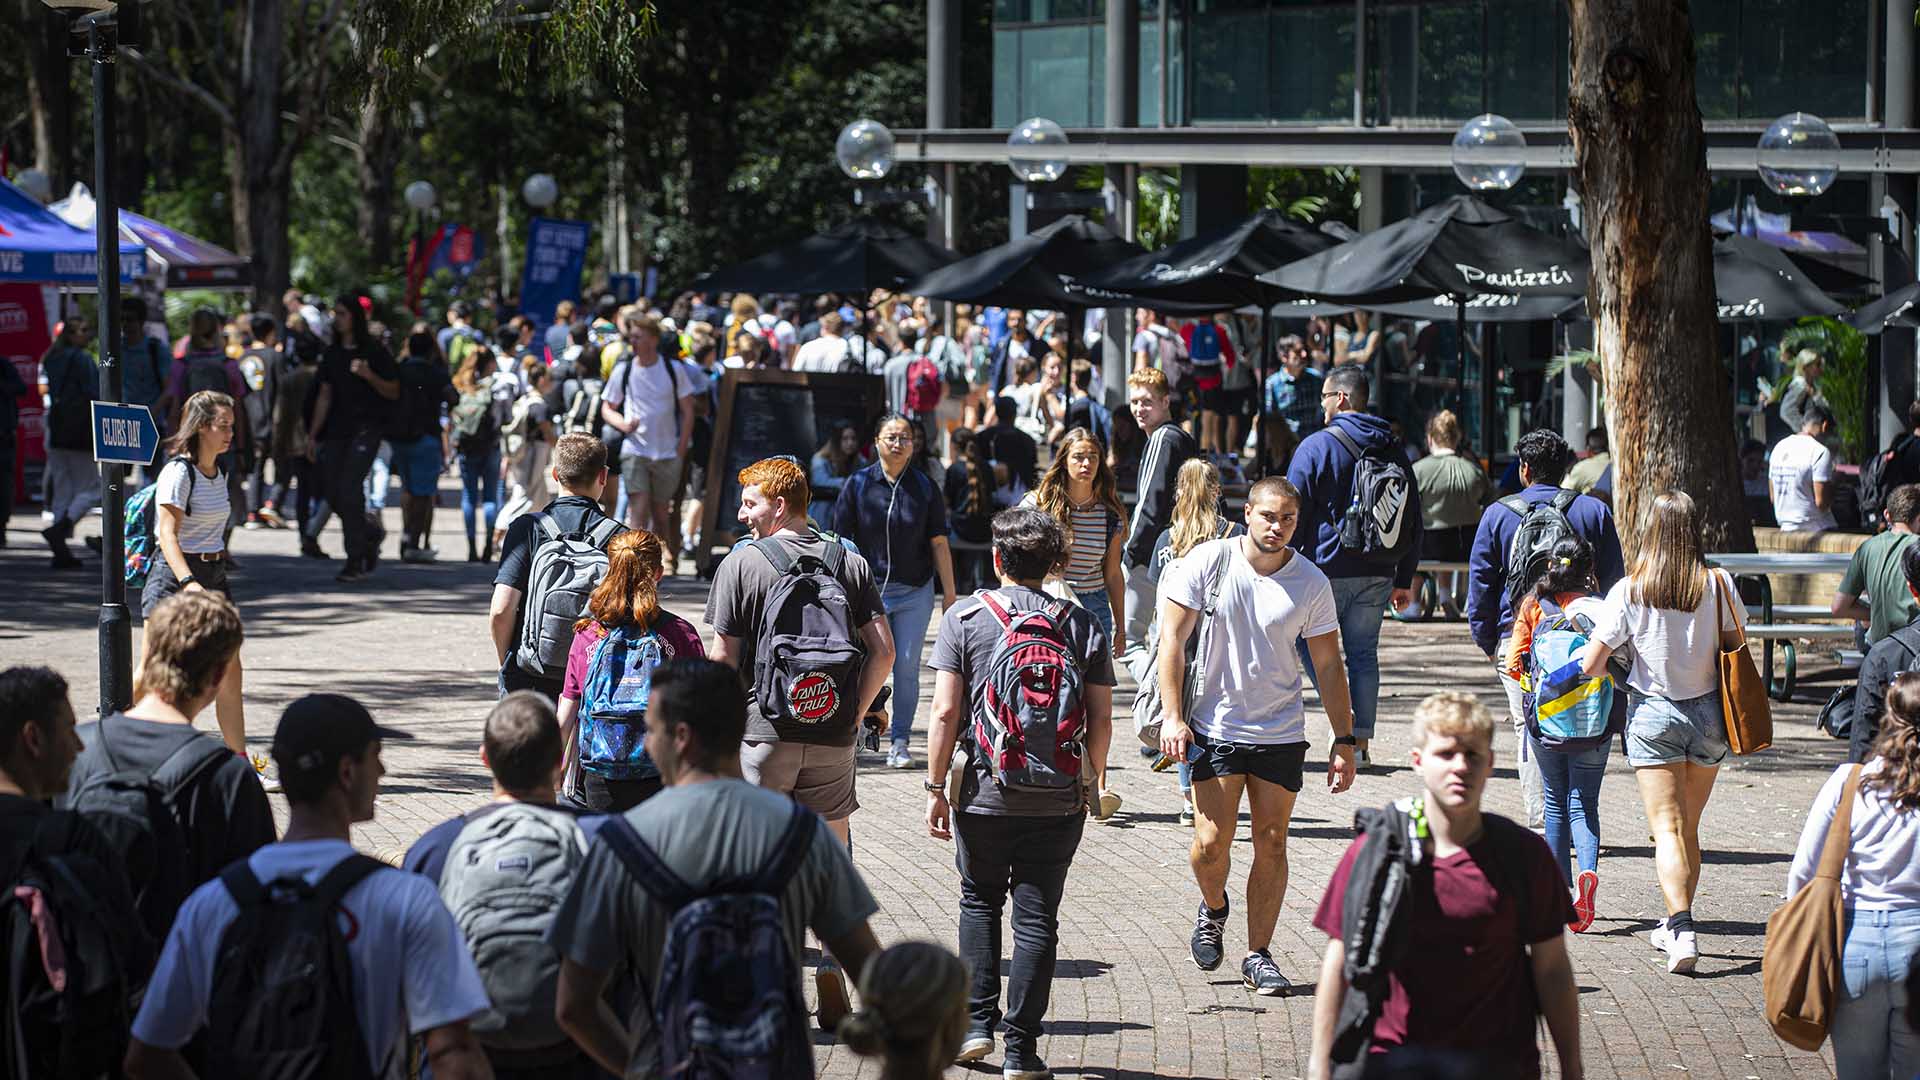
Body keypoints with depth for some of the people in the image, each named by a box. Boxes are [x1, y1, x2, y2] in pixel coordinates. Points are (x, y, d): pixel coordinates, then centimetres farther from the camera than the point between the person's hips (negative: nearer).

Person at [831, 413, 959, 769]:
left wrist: (949, 592, 2)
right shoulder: (858, 484, 0)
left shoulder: (925, 487, 3)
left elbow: (939, 543, 5)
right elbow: (841, 541, 2)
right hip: (868, 589, -1)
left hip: (915, 592, 1)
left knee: (907, 668, 2)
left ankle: (901, 742, 11)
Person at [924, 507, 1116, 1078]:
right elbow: (1101, 719, 2)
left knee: (979, 902, 19)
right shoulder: (1081, 625, 2)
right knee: (1037, 917, 6)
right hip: (1059, 797, 1)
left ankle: (977, 1022, 12)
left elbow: (945, 713, -8)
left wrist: (936, 787, -2)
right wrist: (1093, 780, 18)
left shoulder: (965, 618, -4)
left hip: (984, 794, -1)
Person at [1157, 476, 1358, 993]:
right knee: (1211, 843, -8)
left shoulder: (1311, 582, -2)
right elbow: (1173, 636, -3)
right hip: (1214, 728, -2)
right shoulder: (1208, 562, -7)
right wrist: (1172, 715, -10)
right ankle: (1213, 909, 24)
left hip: (1281, 733, 2)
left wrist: (1344, 741, 1)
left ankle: (1258, 955, 13)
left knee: (1271, 844, 2)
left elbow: (1328, 664, 5)